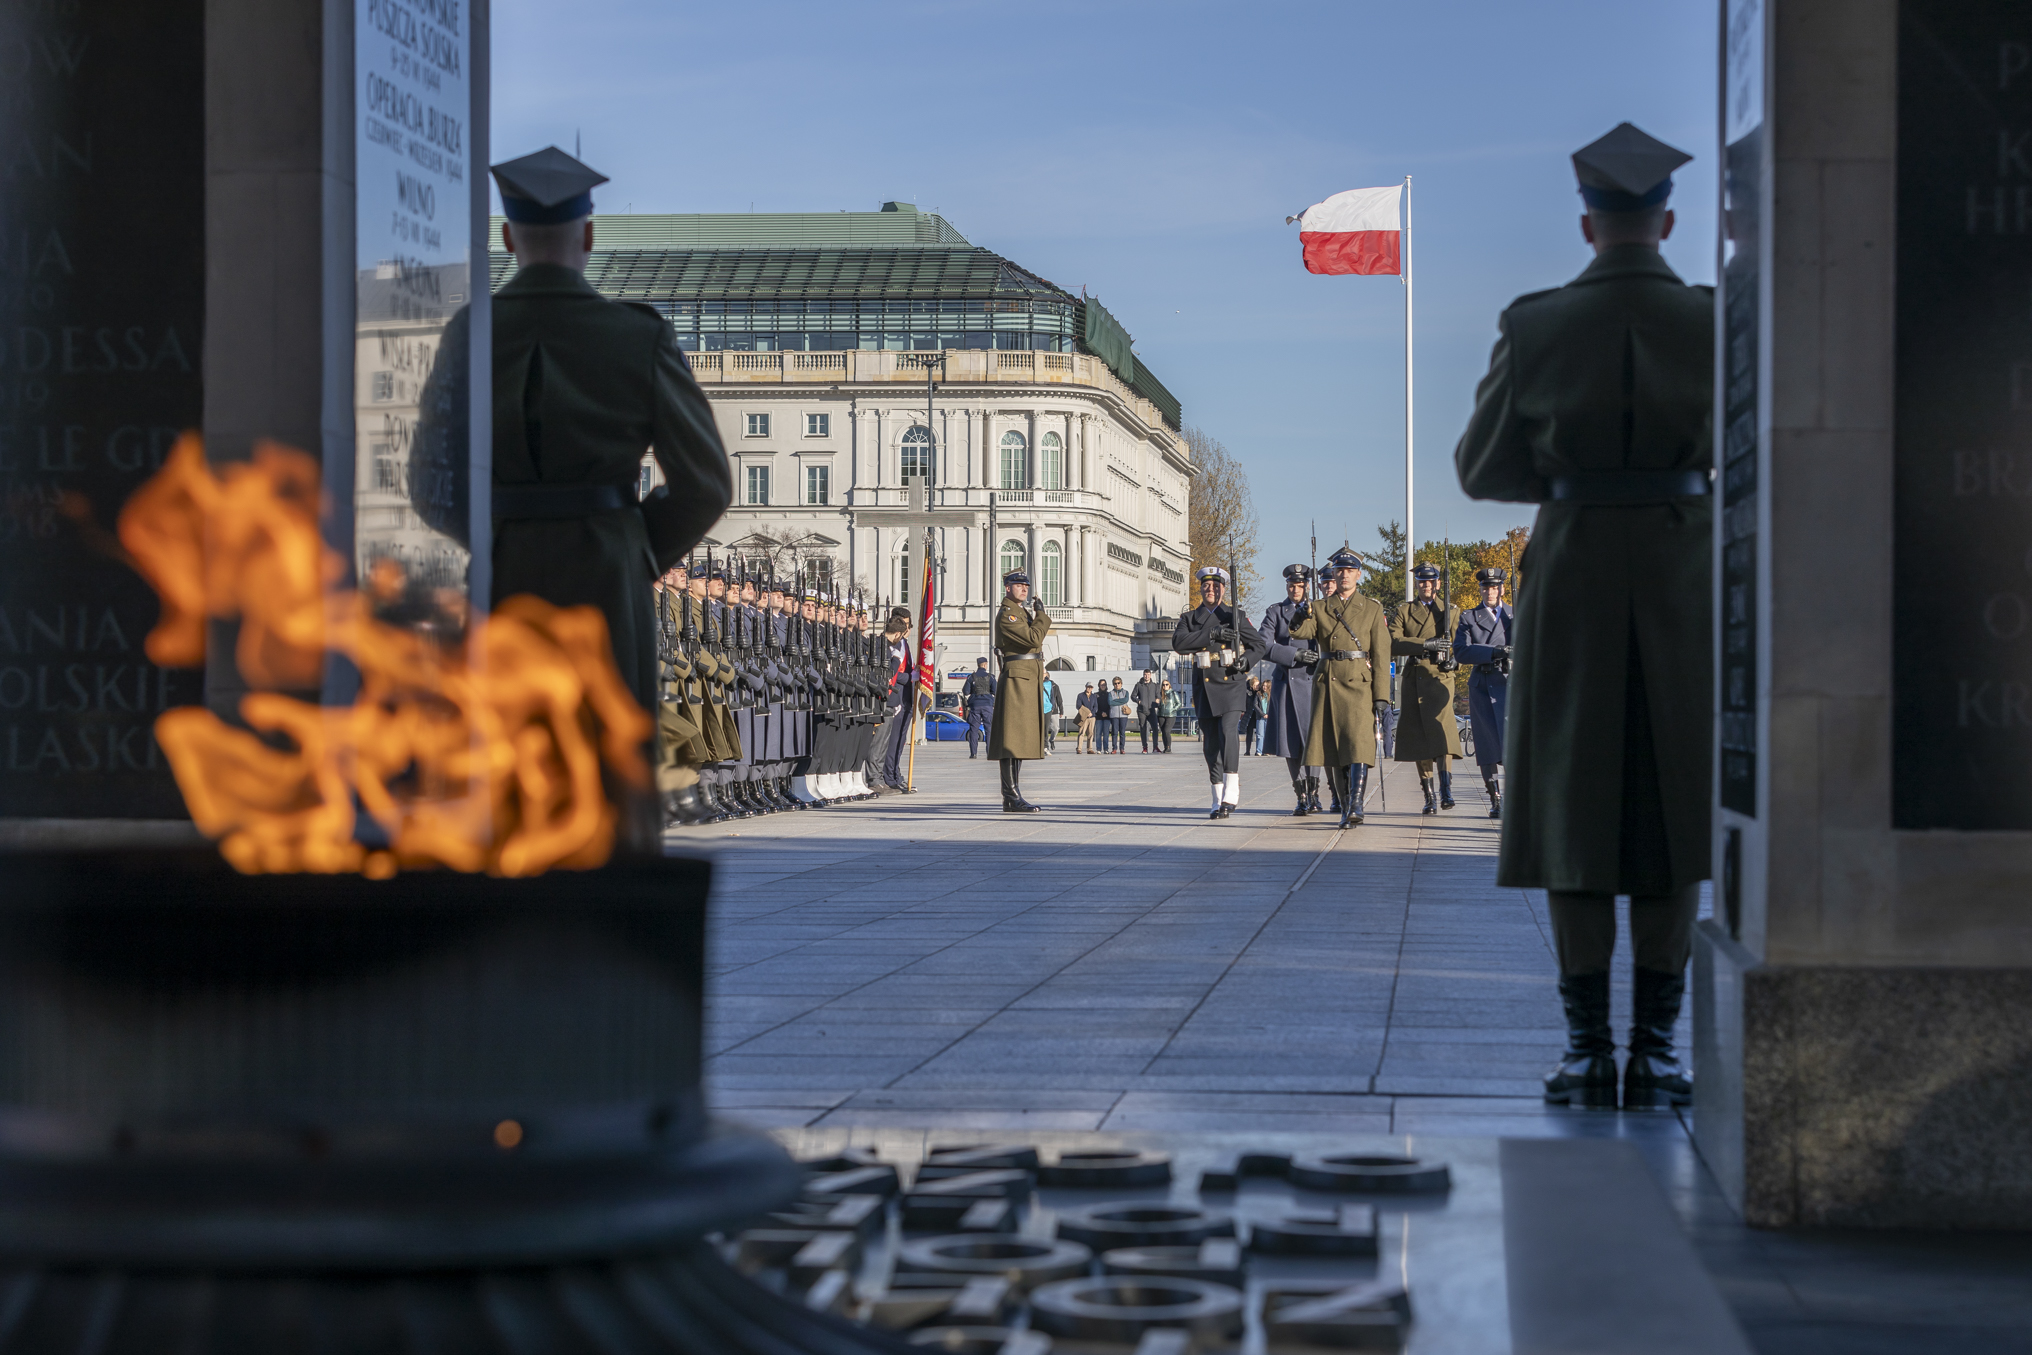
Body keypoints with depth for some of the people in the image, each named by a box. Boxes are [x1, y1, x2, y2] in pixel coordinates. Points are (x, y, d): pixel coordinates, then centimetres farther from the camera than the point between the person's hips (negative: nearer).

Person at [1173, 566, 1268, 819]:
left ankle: (1231, 794, -21)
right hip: (1204, 687, 3)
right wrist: (1212, 634, -16)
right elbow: (1179, 642, -8)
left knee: (1229, 732, -21)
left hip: (1231, 684, -3)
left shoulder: (1236, 616, 9)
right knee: (1211, 743, 5)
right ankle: (1219, 800, 12)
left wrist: (1247, 660, -11)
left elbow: (1258, 645, 11)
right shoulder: (1189, 619, 11)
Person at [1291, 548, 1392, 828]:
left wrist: (1381, 695, -4)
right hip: (1327, 682, 3)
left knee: (1358, 743, -16)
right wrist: (1301, 616, -29)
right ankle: (1345, 806, 14)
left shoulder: (1372, 609, 7)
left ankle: (1355, 806, -21)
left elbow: (1380, 655, 3)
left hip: (1359, 683, -3)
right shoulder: (1319, 607, 12)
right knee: (1331, 749, 3)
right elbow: (1300, 633, -6)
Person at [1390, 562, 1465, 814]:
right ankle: (1429, 797, 7)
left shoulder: (1450, 610, 14)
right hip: (1413, 677, 2)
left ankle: (1446, 790, -27)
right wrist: (1425, 644, -15)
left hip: (1440, 675, -2)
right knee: (1419, 736, 1)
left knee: (1440, 726, -22)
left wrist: (1454, 659, -10)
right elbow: (1393, 643, -3)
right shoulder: (1403, 612, 12)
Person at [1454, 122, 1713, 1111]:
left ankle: (1587, 1051, 2)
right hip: (1684, 585, 0)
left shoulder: (1533, 327, -4)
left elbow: (1483, 472, 3)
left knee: (1575, 816, 5)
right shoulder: (1718, 322, -4)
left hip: (1572, 584, 0)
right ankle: (1654, 1053, 2)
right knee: (1670, 814, 6)